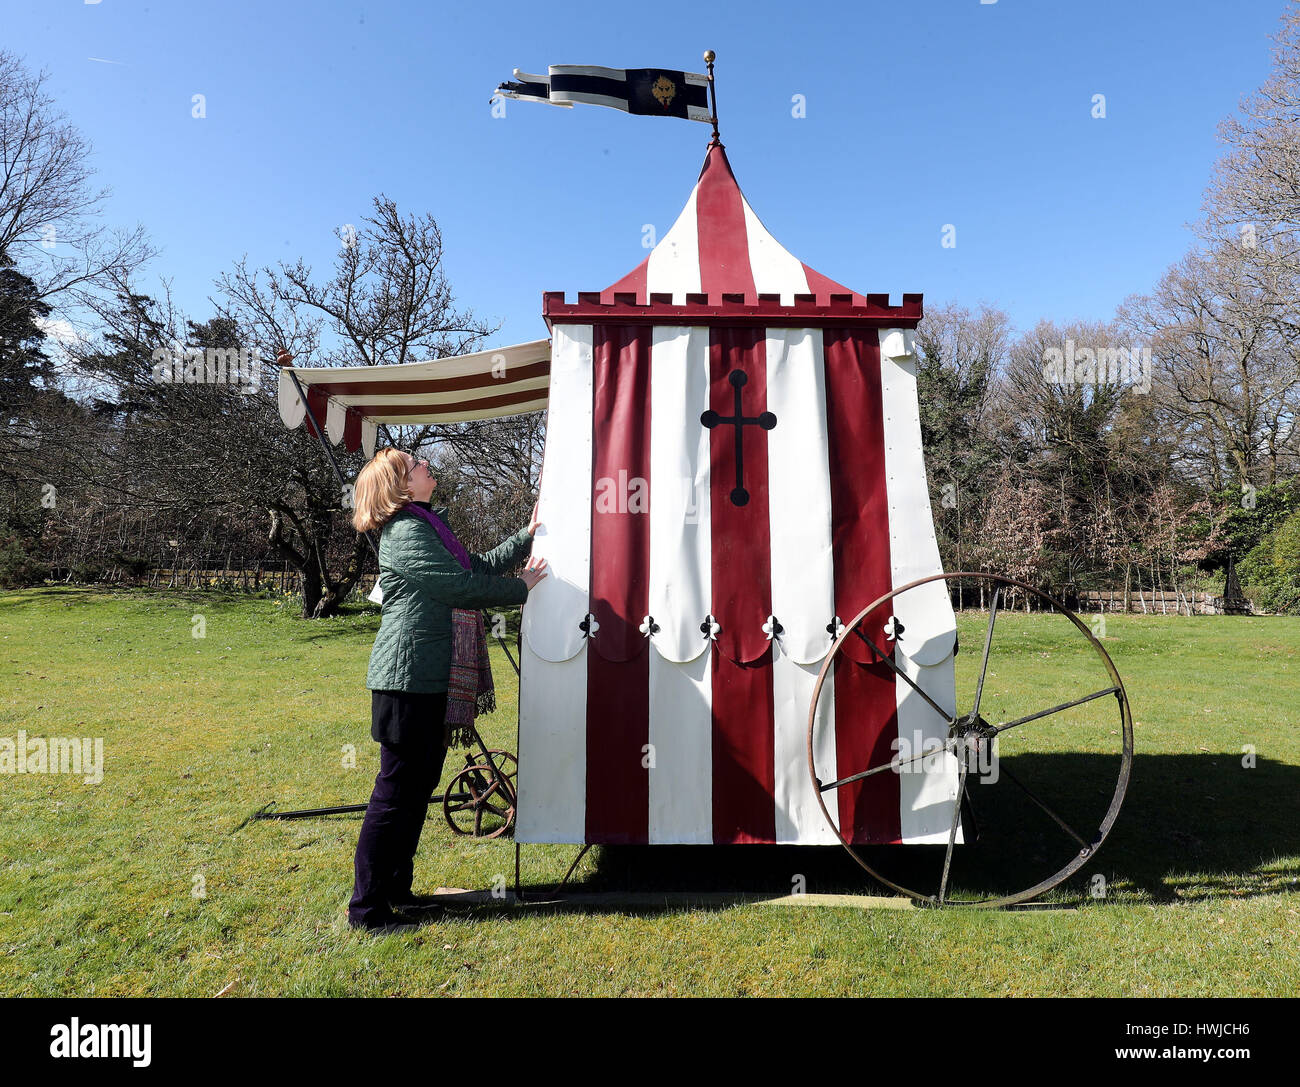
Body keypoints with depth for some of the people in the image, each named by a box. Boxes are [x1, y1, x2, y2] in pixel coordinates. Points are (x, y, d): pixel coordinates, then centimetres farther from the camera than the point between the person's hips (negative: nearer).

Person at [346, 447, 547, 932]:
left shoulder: (427, 527, 18)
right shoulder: (407, 533, -15)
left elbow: (480, 567, 20)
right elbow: (461, 587, -19)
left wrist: (527, 535, 19)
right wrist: (522, 588, -5)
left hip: (431, 682, 10)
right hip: (409, 678, -10)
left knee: (420, 785, 17)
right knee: (397, 791, -2)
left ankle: (397, 888, 31)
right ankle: (367, 907, 12)